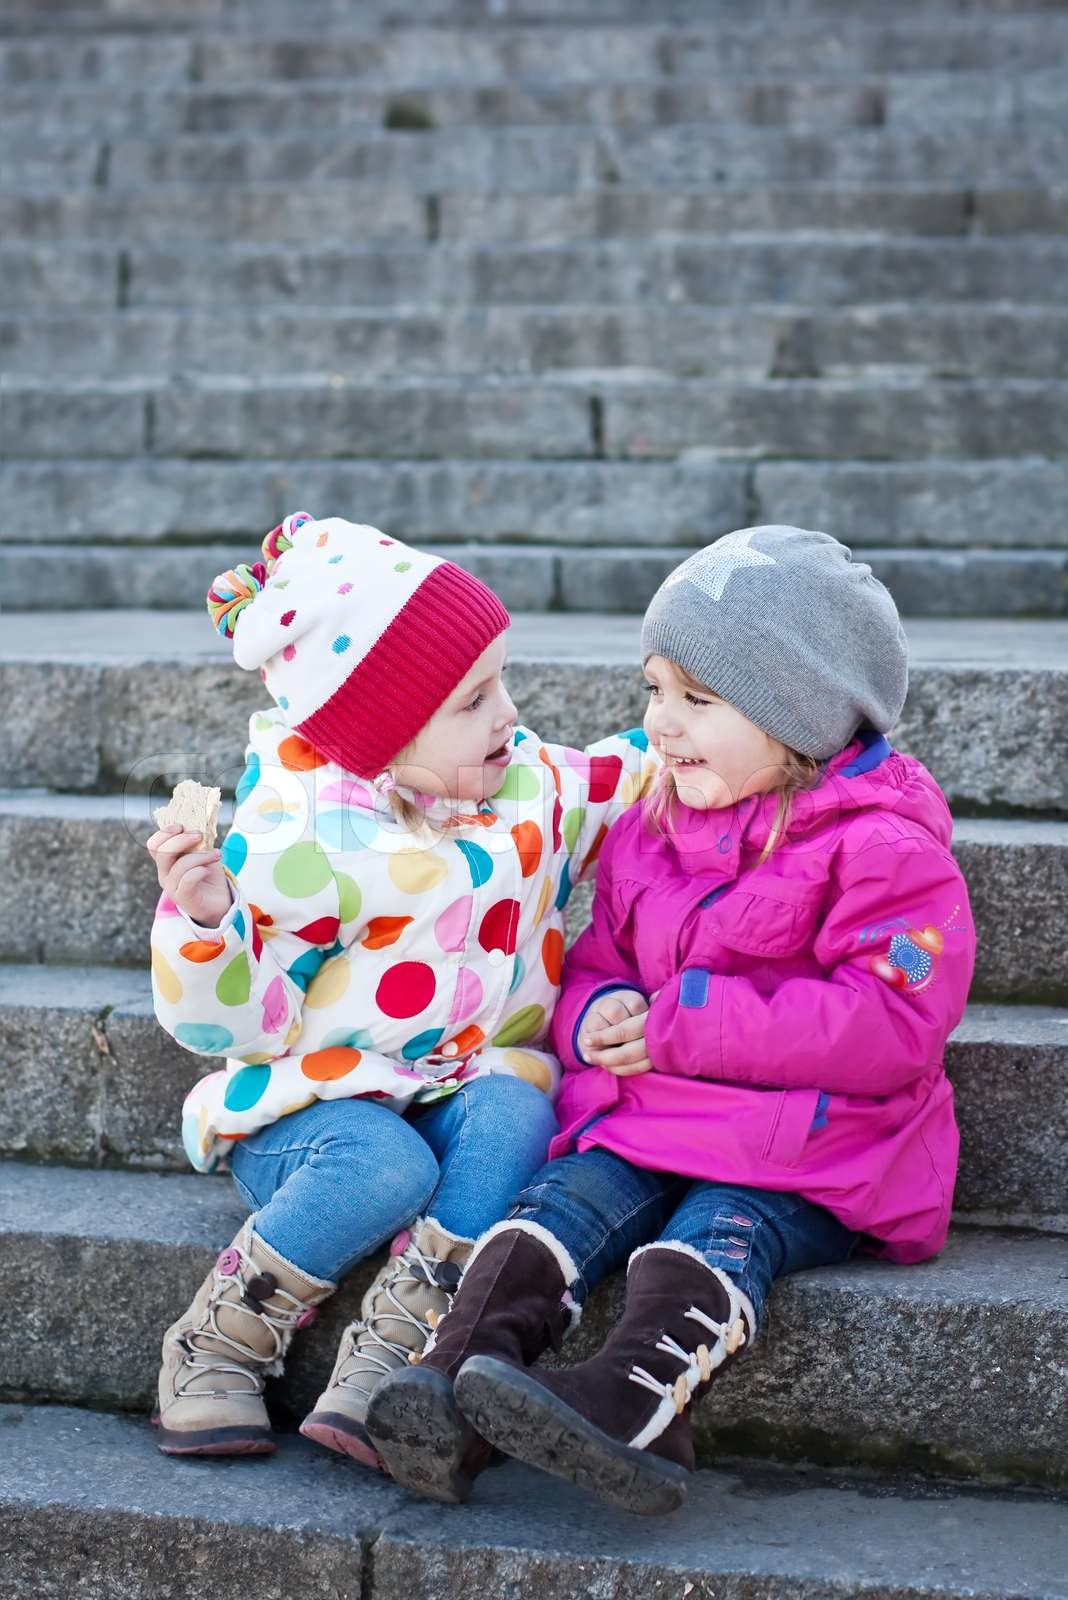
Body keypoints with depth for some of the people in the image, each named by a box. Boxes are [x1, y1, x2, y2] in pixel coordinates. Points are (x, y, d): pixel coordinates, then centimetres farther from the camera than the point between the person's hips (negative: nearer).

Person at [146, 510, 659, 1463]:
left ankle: (382, 1360, -28)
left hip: (468, 1085, 5)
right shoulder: (293, 850, -16)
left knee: (513, 1113, -31)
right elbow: (235, 1024, -12)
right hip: (312, 1102, -4)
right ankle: (216, 1349, -13)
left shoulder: (535, 786, 2)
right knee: (385, 1164, -37)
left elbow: (628, 776, 22)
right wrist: (203, 920, -30)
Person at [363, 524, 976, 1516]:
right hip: (644, 1117, 6)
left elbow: (895, 1025, -20)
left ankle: (626, 1407, -52)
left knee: (721, 1229, -32)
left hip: (811, 1149, -6)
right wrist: (596, 1015, -6)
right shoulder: (649, 829, 13)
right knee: (570, 1201, -20)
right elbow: (597, 960, 23)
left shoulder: (882, 849, -10)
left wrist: (695, 1026, -21)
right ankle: (455, 1378, -36)